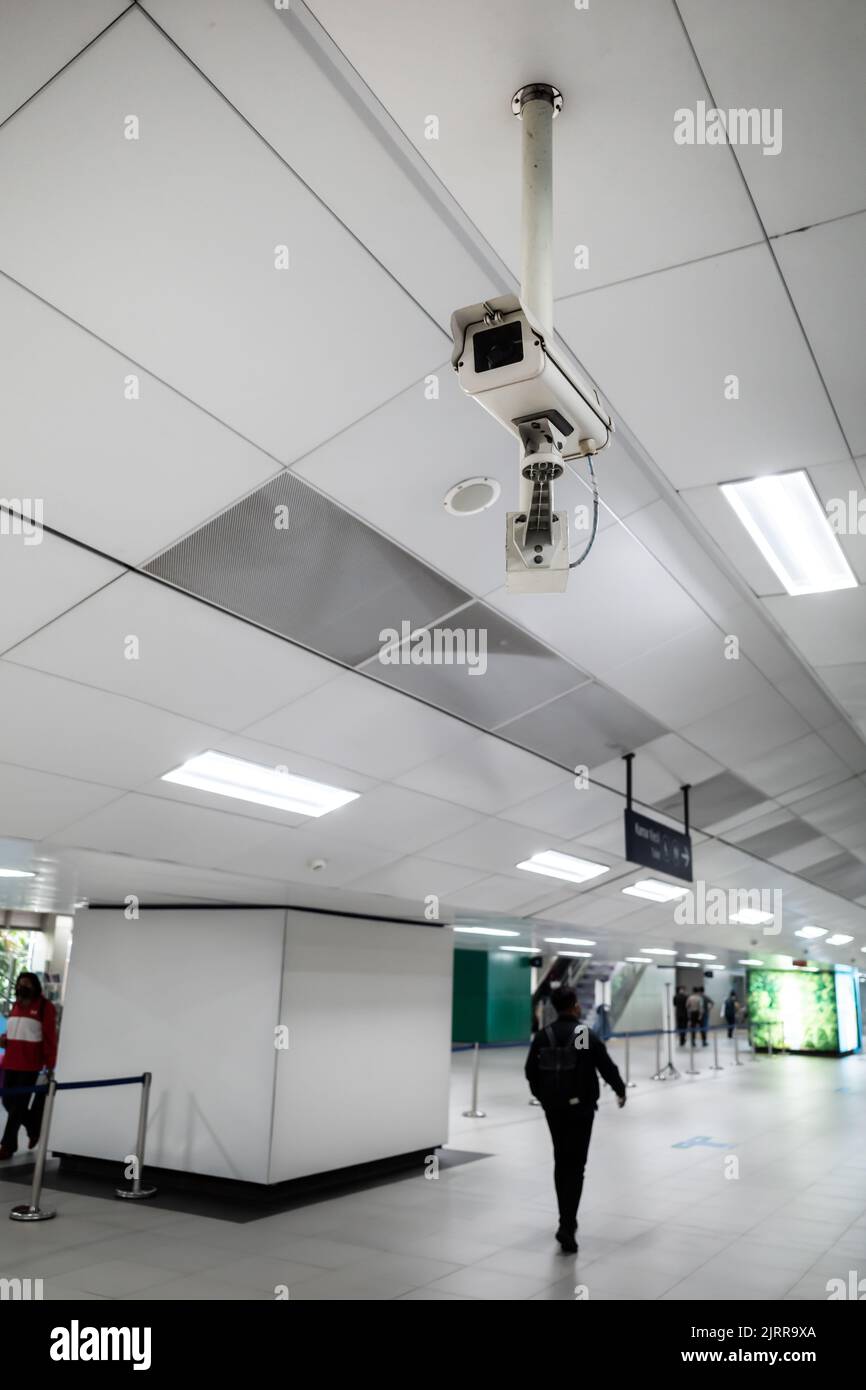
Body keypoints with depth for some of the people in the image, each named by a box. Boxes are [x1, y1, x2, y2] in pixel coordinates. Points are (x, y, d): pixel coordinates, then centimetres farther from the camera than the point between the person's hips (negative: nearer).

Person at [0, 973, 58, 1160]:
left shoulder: (45, 1006, -8)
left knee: (18, 1105, -2)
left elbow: (50, 1037, -10)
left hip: (30, 1065, -7)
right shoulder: (16, 1005, 13)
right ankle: (34, 1127, 33)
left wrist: (50, 1065, -13)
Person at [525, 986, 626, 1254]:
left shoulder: (543, 1036, -1)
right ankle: (567, 1227, -10)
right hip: (581, 1108, -4)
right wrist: (620, 1090, 12)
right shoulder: (587, 1035, -12)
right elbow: (607, 1067, -7)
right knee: (575, 1166, -2)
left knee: (561, 1163, 18)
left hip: (553, 1108, 4)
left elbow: (531, 1072, 5)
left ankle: (566, 1220, 26)